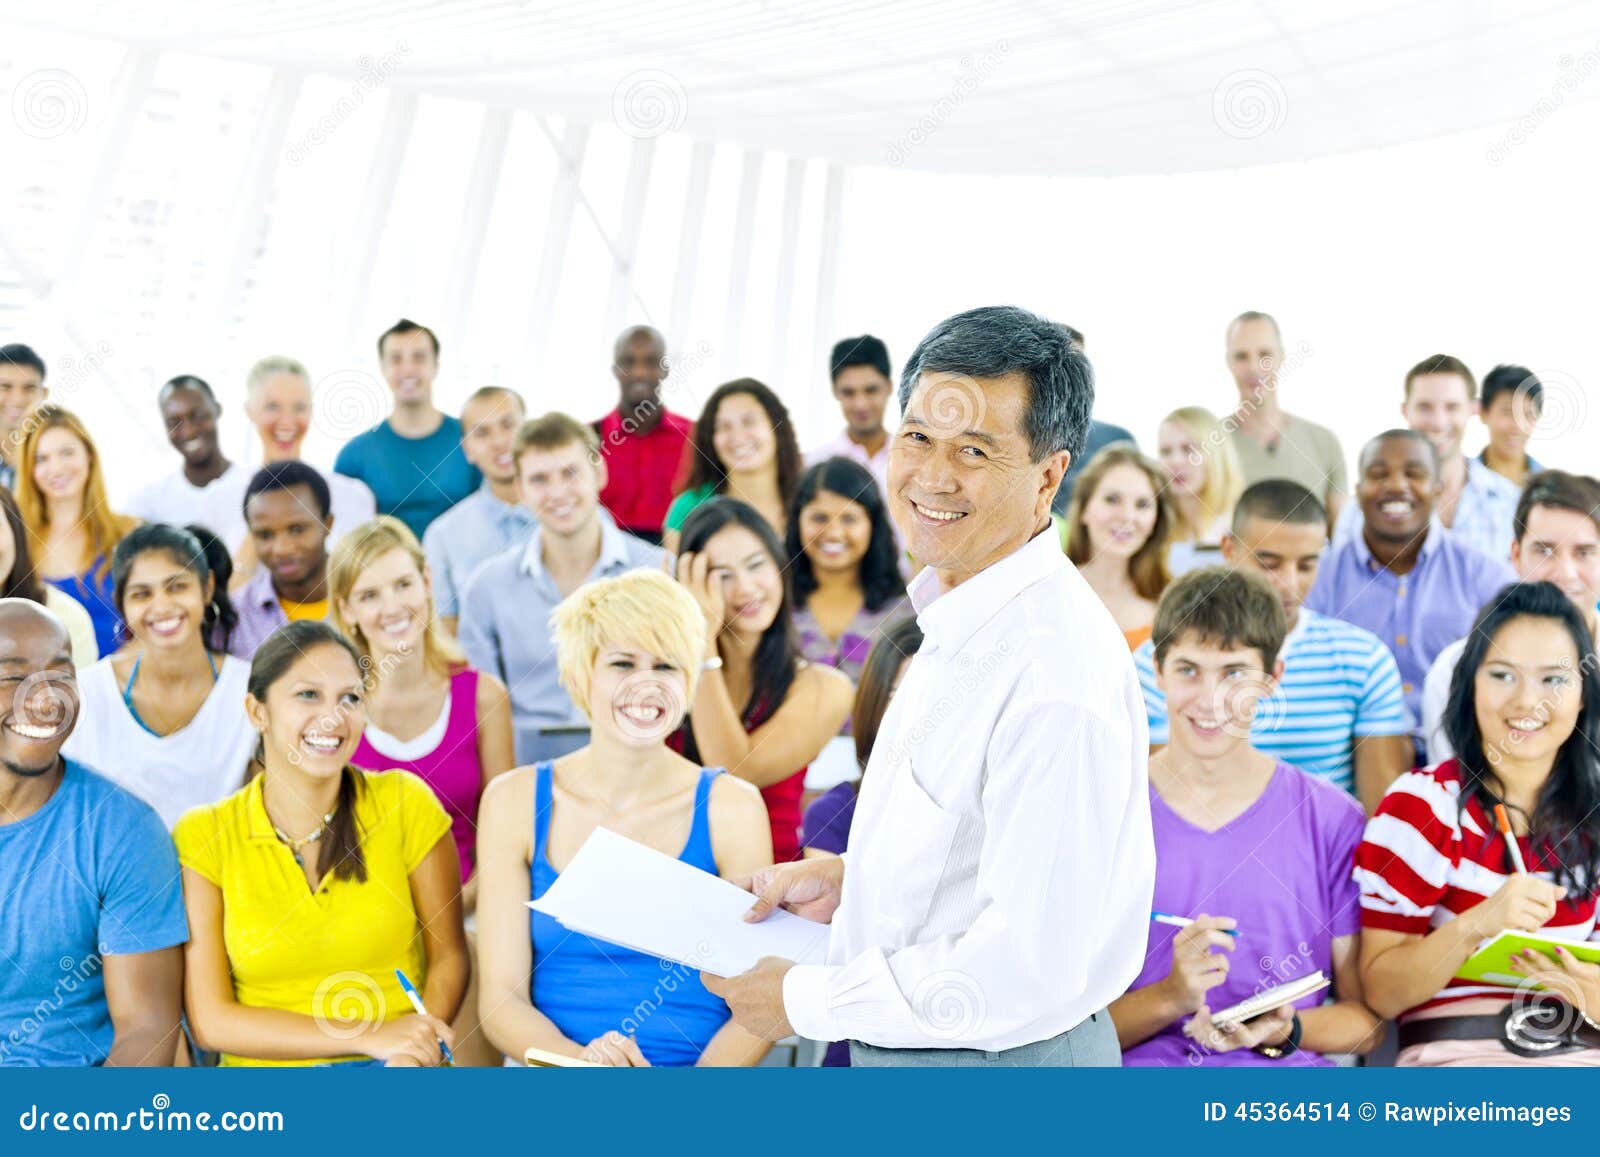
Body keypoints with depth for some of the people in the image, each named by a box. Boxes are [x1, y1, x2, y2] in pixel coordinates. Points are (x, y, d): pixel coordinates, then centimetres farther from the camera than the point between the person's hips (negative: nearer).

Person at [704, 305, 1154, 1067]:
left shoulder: (1060, 676, -28)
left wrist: (805, 1002, -19)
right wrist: (847, 880, 6)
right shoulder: (961, 618, 3)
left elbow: (1031, 962, -28)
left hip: (1004, 1057, -8)